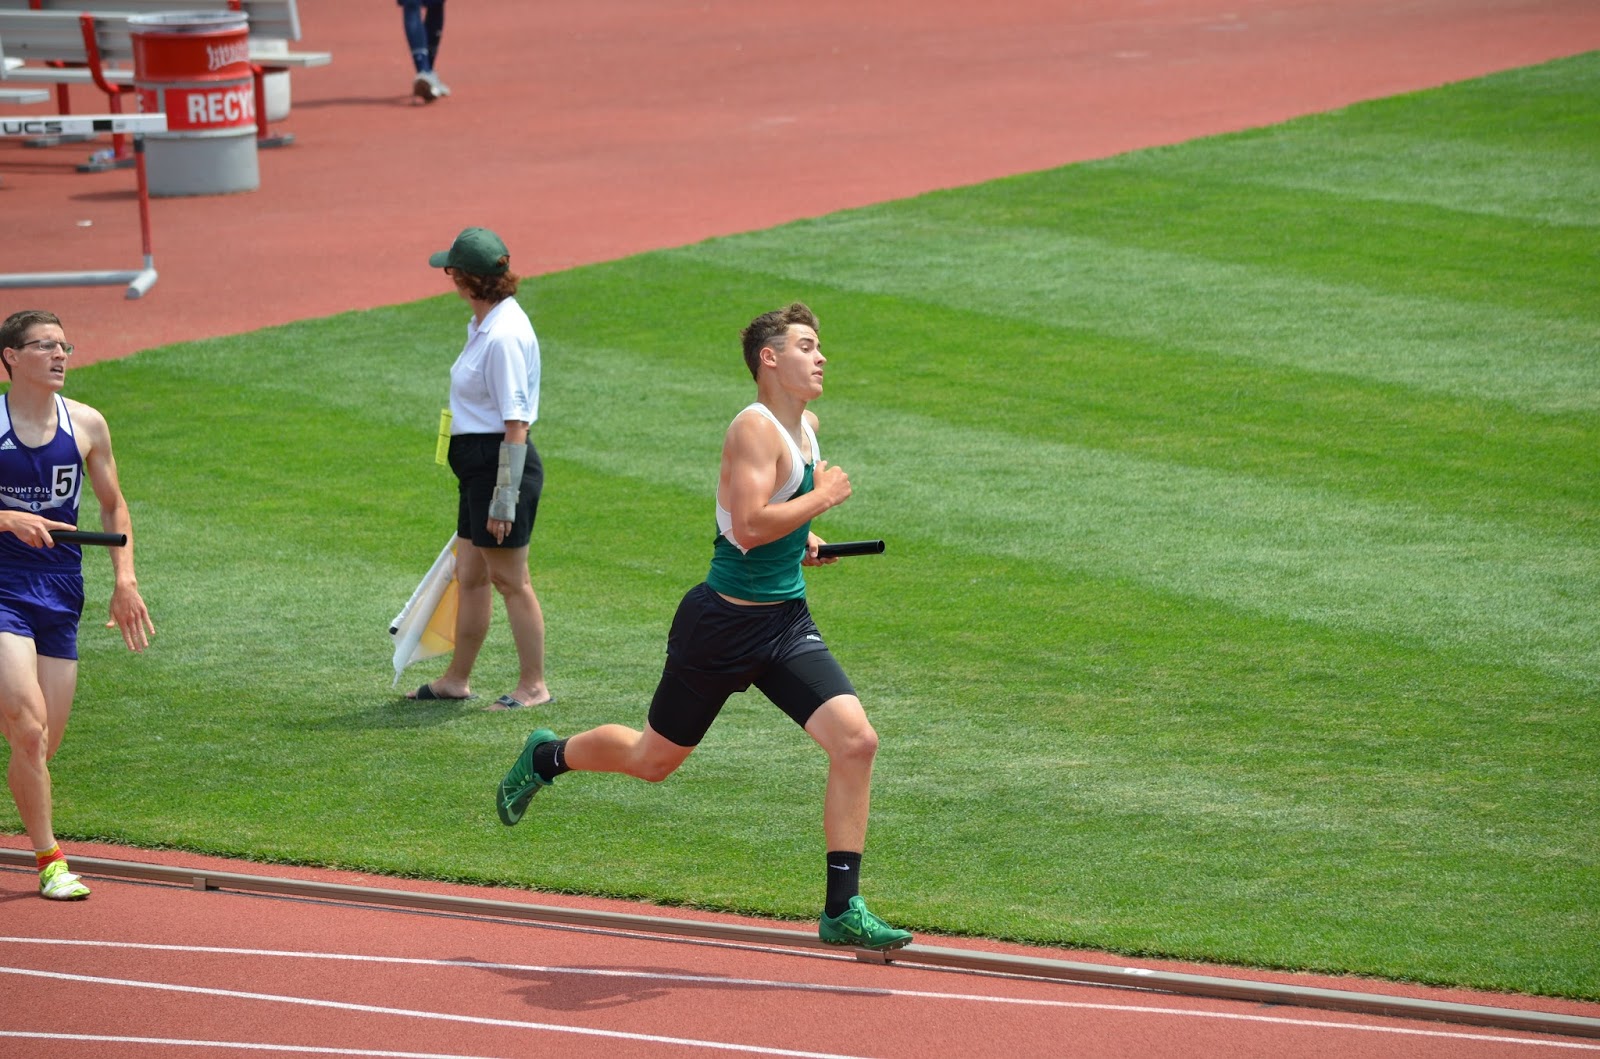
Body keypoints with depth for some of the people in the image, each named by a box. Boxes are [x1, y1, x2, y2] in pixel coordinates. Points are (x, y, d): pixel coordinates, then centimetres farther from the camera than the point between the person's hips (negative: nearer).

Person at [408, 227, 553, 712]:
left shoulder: (504, 336, -21)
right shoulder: (484, 325, 10)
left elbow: (516, 423, -21)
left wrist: (504, 498, -21)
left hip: (503, 464, -10)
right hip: (478, 465, 10)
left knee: (509, 579, 0)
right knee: (470, 575, 17)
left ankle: (534, 685, 10)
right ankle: (457, 678, 27)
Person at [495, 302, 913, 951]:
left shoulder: (807, 427, 9)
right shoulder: (755, 428, -18)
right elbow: (748, 525, -30)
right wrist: (823, 498, -20)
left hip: (787, 624, 7)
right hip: (725, 623, -7)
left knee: (855, 741, -12)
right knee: (653, 761, 11)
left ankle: (843, 910, -7)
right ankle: (547, 757, 42)